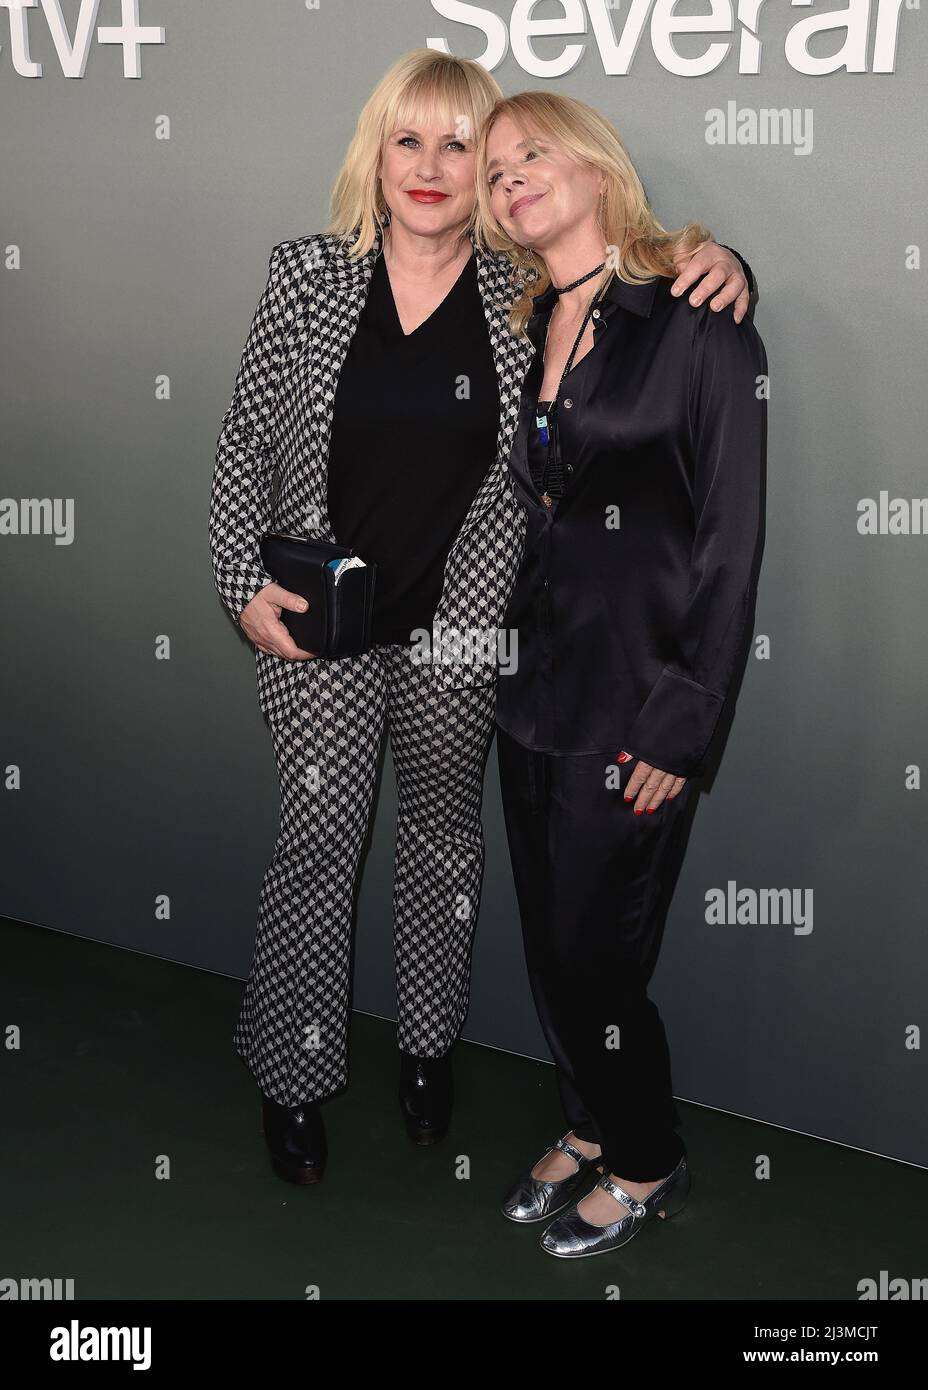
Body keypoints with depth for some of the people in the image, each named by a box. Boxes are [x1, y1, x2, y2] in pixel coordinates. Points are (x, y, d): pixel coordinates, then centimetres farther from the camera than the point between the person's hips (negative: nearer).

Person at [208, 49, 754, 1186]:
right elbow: (245, 443, 2)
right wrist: (244, 583, -6)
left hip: (458, 621, 1)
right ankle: (292, 1075, 23)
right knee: (320, 834, 2)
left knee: (443, 830, 14)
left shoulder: (530, 294, -5)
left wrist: (720, 265, -16)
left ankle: (428, 1044, 37)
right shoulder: (308, 277, -3)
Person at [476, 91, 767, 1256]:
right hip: (533, 692, 7)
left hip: (630, 708, -6)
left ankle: (646, 1163, 30)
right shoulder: (526, 333, 11)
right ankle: (591, 1129, 40)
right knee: (550, 947, 16)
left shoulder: (697, 323, -9)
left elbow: (732, 539, -12)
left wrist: (682, 721, -15)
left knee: (594, 956, 3)